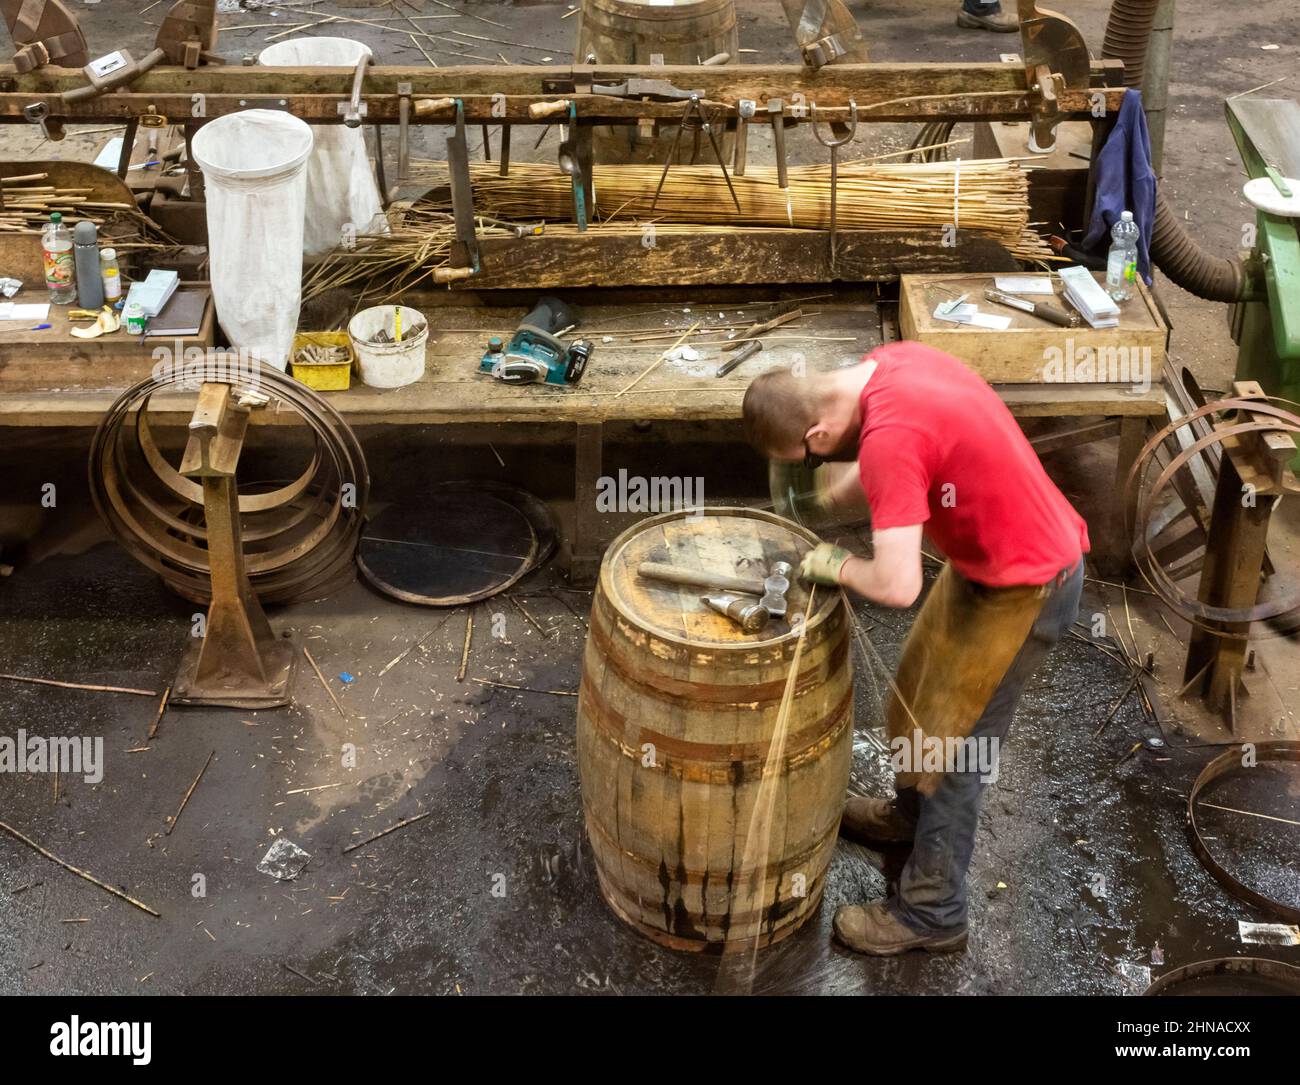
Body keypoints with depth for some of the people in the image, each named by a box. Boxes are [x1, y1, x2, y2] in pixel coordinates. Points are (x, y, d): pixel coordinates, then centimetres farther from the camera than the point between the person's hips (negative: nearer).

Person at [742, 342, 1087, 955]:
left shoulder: (888, 437, -33)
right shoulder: (888, 363, -5)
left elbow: (897, 586, -35)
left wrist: (837, 567, -16)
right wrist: (836, 495, 2)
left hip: (1023, 588, -9)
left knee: (950, 743, 4)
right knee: (920, 687, 26)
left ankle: (931, 914, 21)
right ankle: (912, 814, 51)